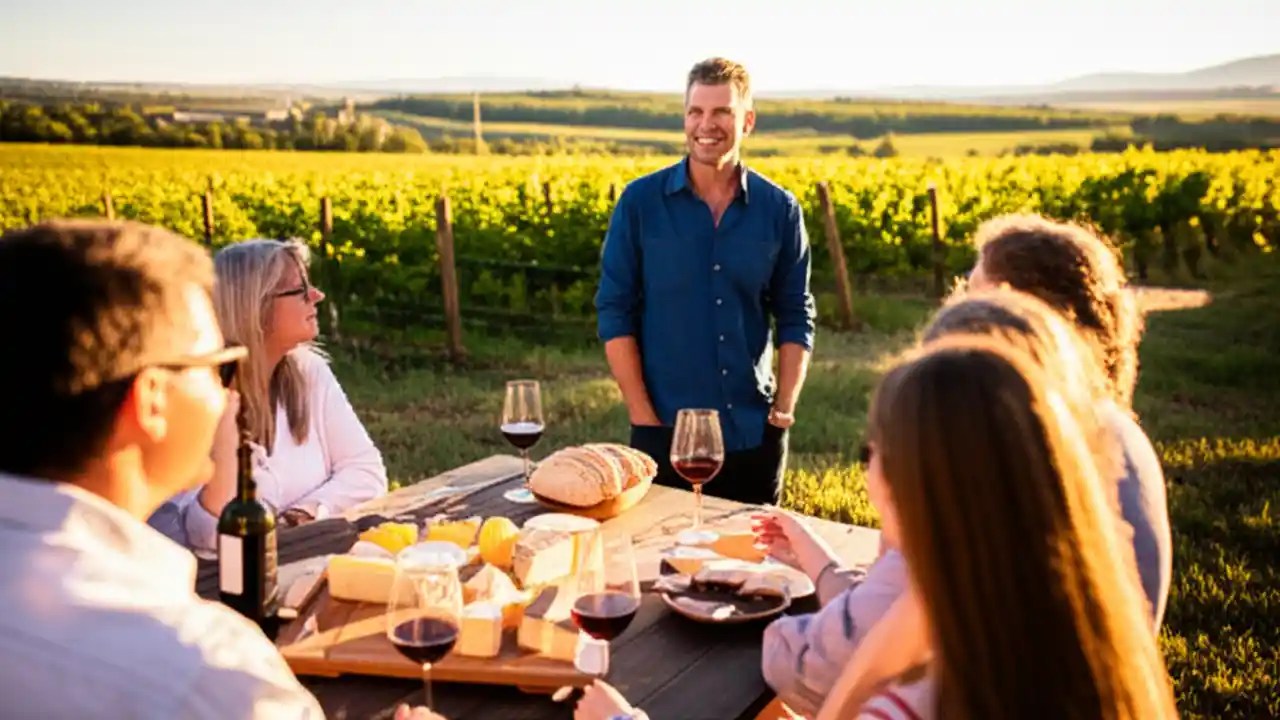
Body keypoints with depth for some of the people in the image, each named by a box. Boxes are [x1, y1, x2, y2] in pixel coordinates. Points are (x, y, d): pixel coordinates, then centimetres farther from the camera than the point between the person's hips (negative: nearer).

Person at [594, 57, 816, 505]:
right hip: (666, 433, -2)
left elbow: (796, 317, 6)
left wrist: (785, 406, -5)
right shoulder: (640, 202, -4)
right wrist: (643, 415, -9)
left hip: (755, 434, 2)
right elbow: (614, 312, -4)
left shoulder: (780, 209, 1)